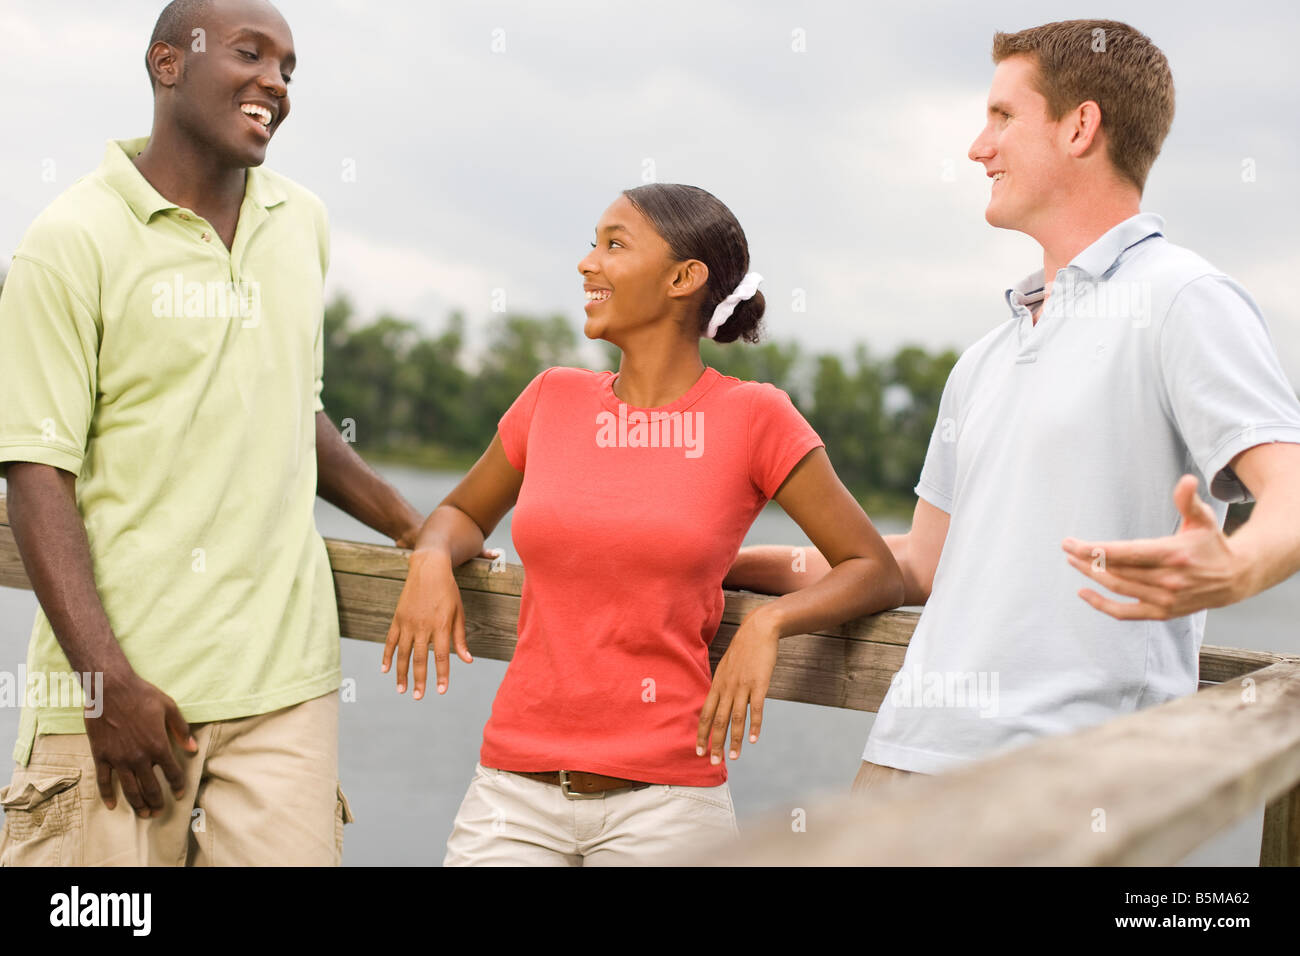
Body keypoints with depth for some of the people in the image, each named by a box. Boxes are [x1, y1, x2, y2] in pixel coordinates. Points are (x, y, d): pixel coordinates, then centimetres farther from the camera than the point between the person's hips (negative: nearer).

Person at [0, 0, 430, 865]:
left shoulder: (305, 224, 12)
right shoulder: (75, 240, -4)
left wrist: (412, 527, 16)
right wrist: (111, 681, -16)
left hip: (285, 682, 4)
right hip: (123, 681, -4)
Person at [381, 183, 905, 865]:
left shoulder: (752, 417, -4)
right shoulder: (553, 399, 5)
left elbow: (876, 572, 0)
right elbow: (462, 513, 21)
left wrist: (767, 623, -17)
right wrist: (432, 560, -1)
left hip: (663, 801, -2)